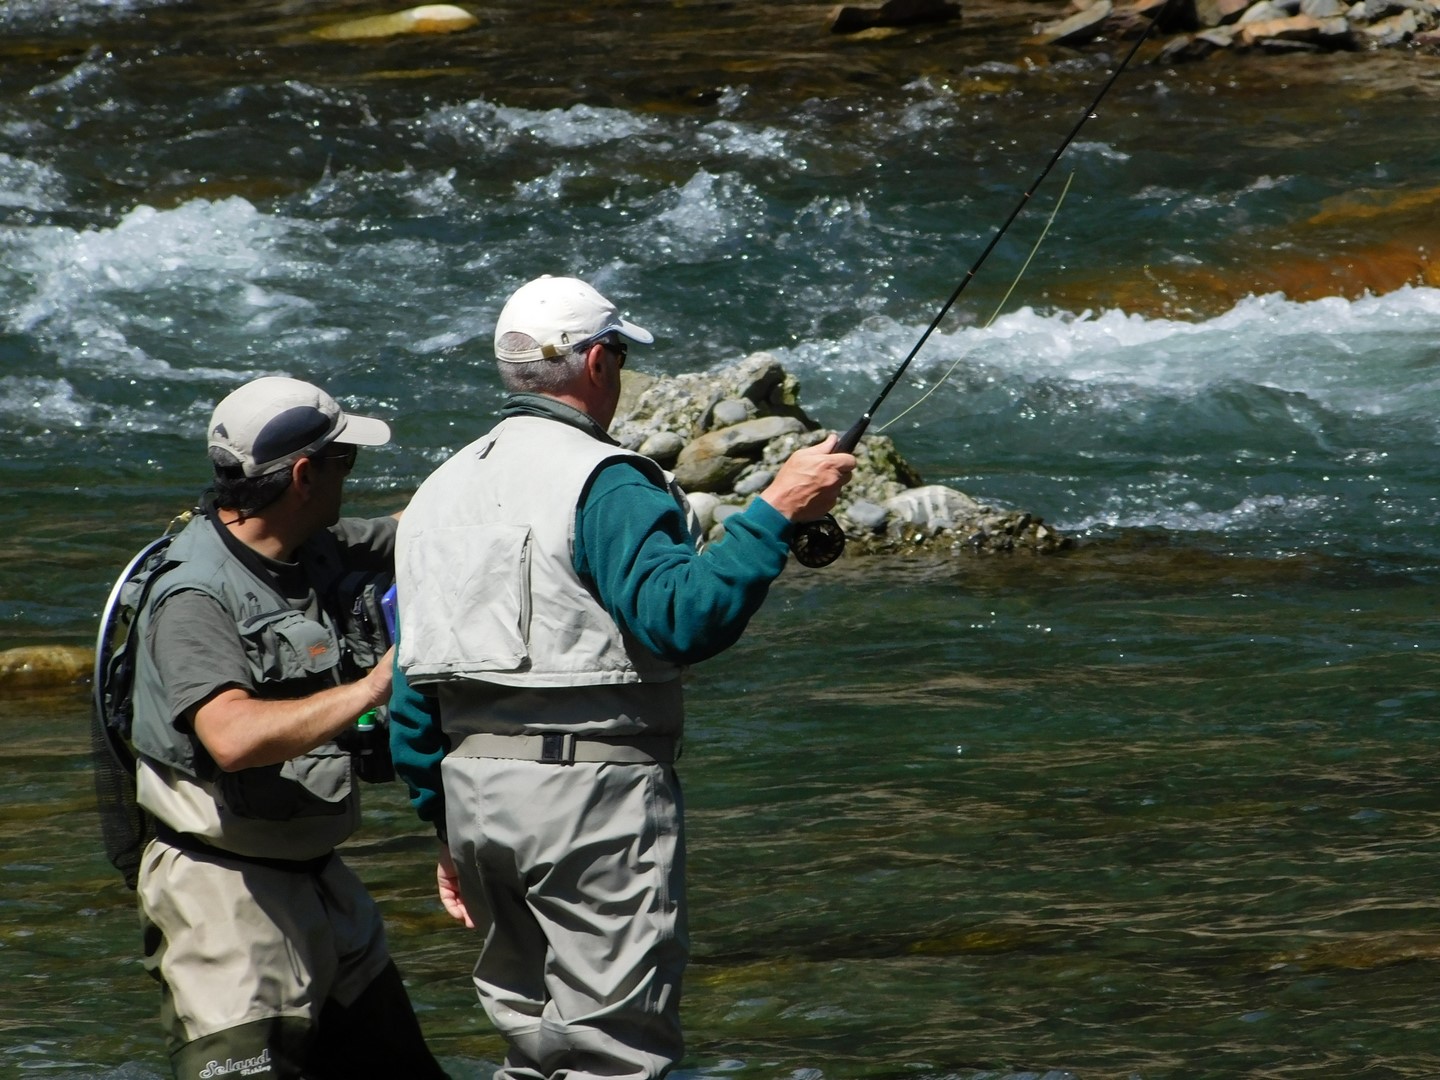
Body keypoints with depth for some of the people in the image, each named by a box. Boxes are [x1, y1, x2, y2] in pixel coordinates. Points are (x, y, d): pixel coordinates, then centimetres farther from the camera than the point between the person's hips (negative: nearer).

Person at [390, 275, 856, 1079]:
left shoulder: (441, 491, 15)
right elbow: (682, 616, -23)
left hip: (475, 793, 8)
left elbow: (413, 690, 17)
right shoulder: (602, 482, -10)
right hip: (590, 798, -8)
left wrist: (450, 830, 22)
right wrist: (777, 513, -18)